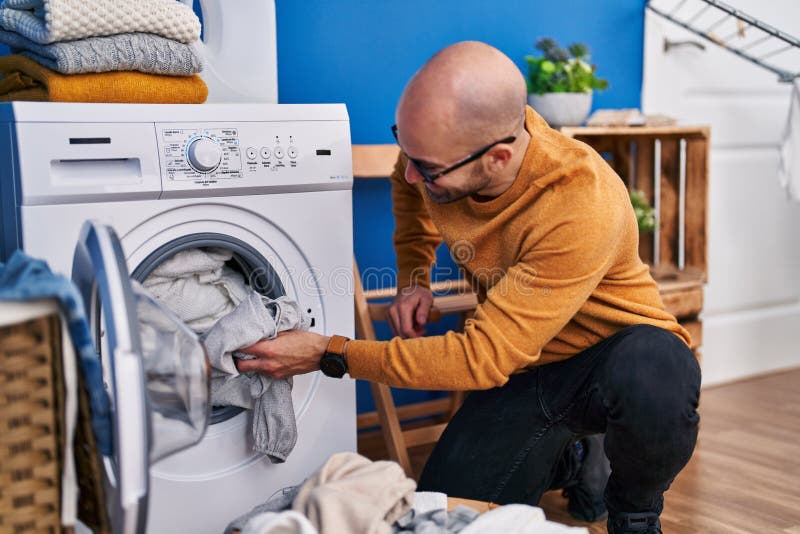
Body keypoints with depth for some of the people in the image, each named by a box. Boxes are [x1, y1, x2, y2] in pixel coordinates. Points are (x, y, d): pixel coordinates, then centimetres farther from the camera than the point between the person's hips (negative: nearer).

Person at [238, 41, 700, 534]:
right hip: (525, 367, 5)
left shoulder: (584, 206, -36)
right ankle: (571, 459, 22)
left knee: (652, 379, -40)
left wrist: (328, 355, -30)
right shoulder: (442, 146, -15)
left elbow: (483, 357, -33)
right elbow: (411, 187, 13)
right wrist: (414, 278, -3)